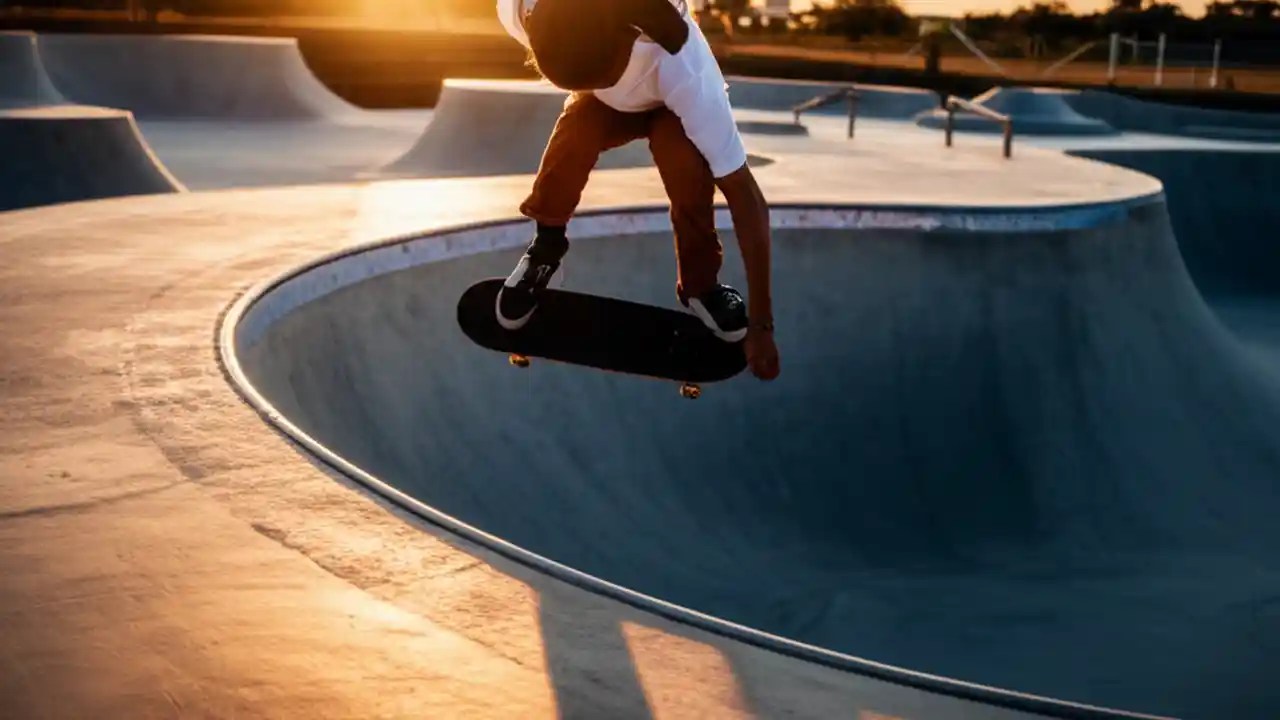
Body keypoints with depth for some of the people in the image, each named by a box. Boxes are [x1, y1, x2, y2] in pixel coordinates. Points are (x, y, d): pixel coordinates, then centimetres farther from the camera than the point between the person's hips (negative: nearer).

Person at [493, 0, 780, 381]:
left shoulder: (684, 69, -45)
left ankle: (699, 284, -8)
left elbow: (745, 195, -40)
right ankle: (545, 248, -3)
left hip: (669, 105, -2)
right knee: (571, 138, -31)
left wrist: (761, 324, -38)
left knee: (685, 160, -33)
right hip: (603, 102, 2)